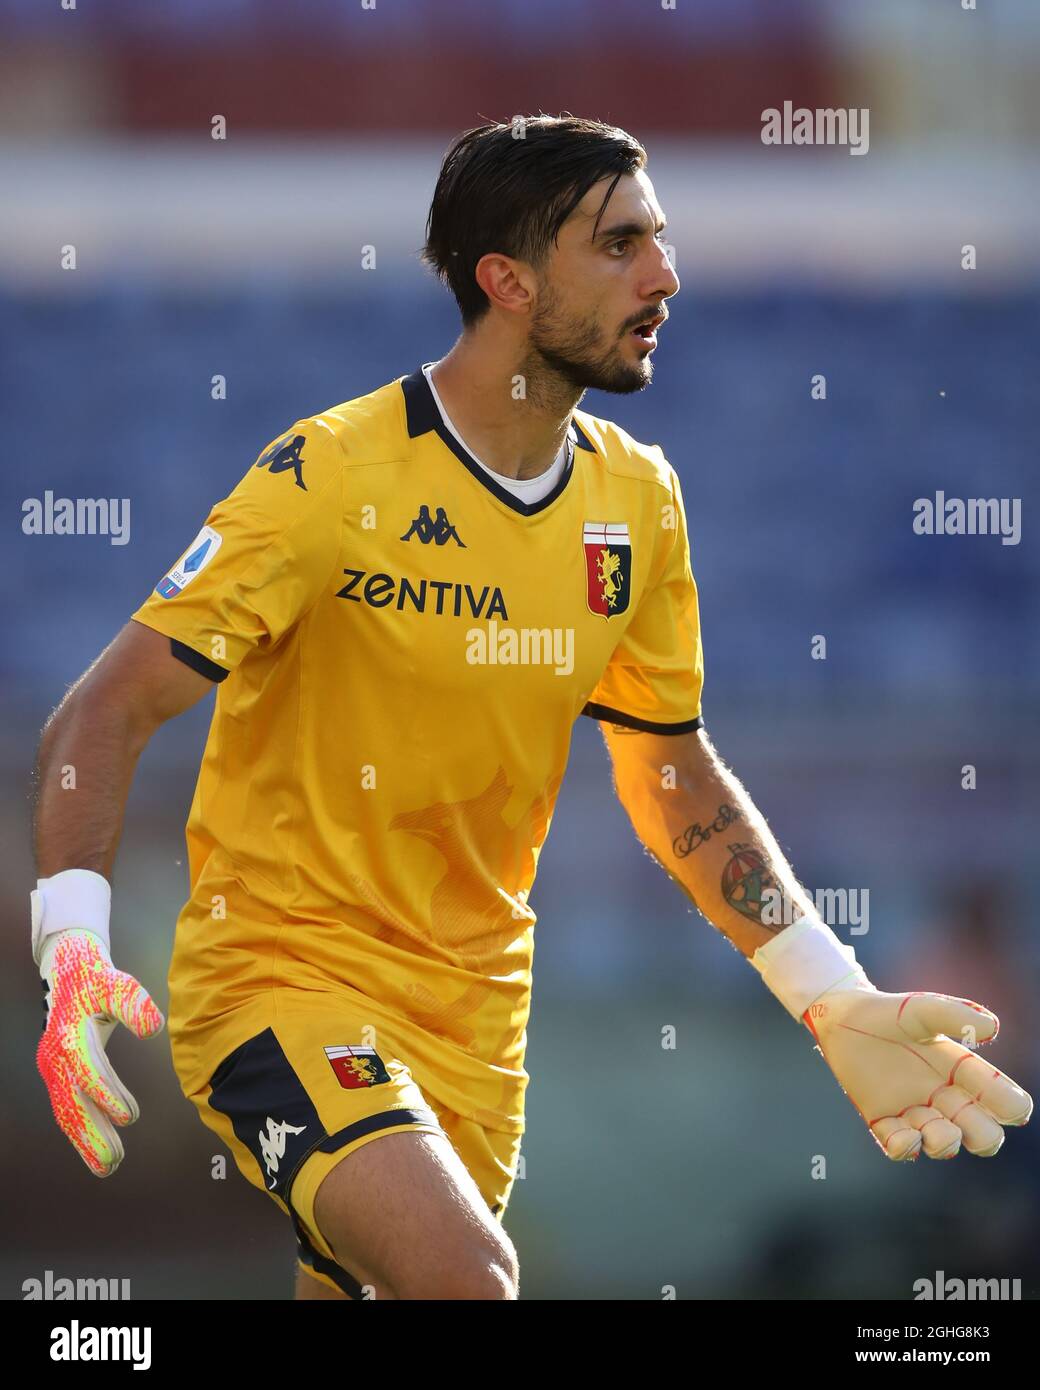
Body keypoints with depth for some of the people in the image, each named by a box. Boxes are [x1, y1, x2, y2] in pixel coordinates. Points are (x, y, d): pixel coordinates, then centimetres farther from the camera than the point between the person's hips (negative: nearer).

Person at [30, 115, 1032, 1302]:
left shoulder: (637, 498, 3)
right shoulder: (332, 478, -16)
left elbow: (675, 772, 14)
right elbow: (105, 714, -16)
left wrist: (837, 1004, 5)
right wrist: (73, 946, -32)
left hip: (476, 1004, 7)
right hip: (281, 969, -6)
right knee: (464, 1277, -29)